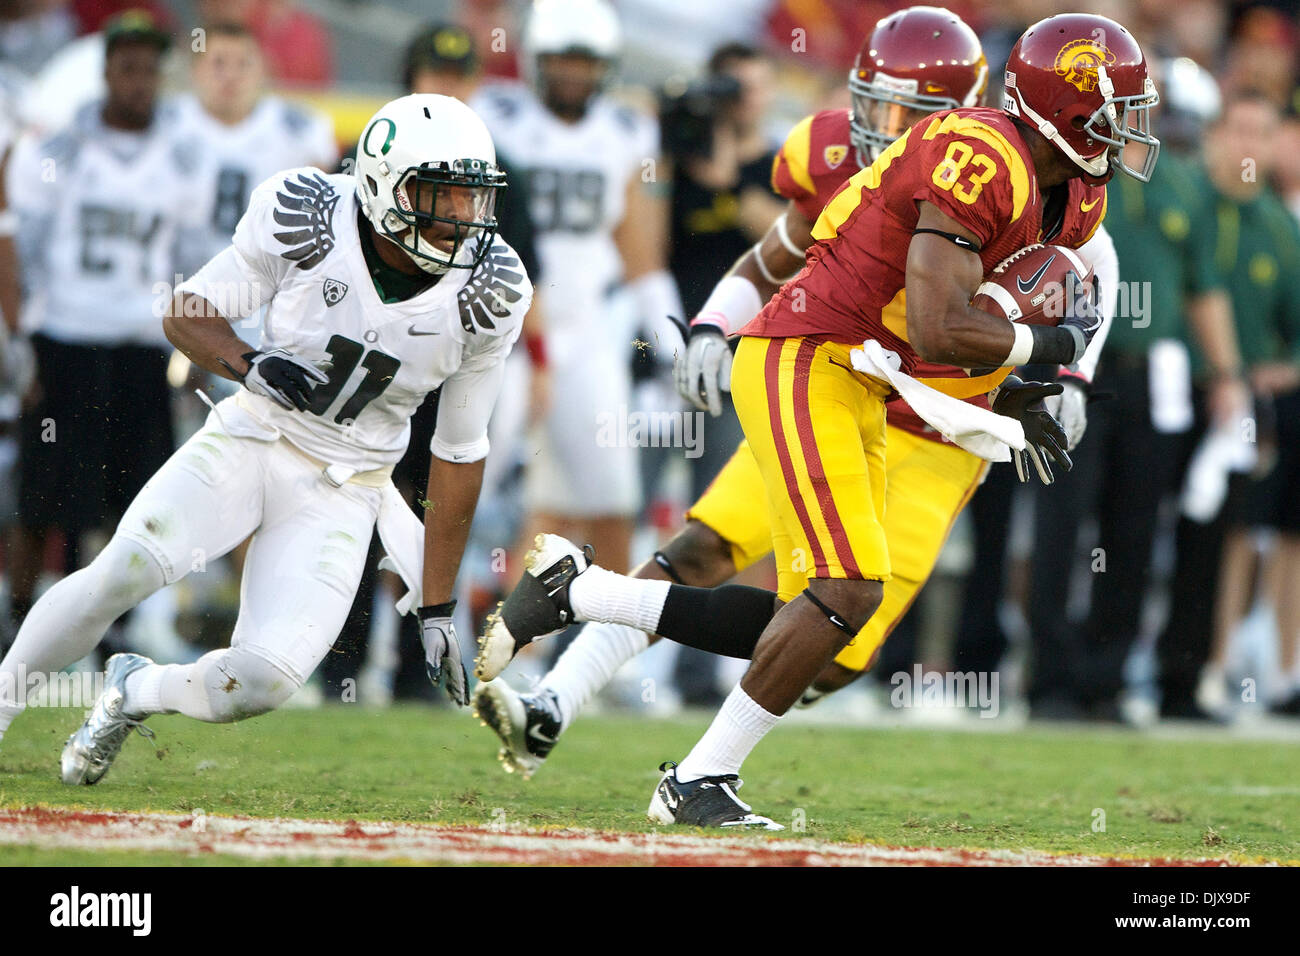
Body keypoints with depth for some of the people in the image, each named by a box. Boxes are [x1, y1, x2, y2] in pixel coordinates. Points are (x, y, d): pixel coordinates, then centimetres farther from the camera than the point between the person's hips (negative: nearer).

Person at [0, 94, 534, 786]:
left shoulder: (487, 296, -11)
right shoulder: (305, 219, -16)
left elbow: (459, 454, 0)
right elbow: (187, 311, -4)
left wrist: (436, 609, 3)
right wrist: (249, 363, -28)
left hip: (343, 489, 1)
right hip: (253, 437, -1)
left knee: (262, 682, -17)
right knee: (122, 572, -26)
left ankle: (132, 691, 15)